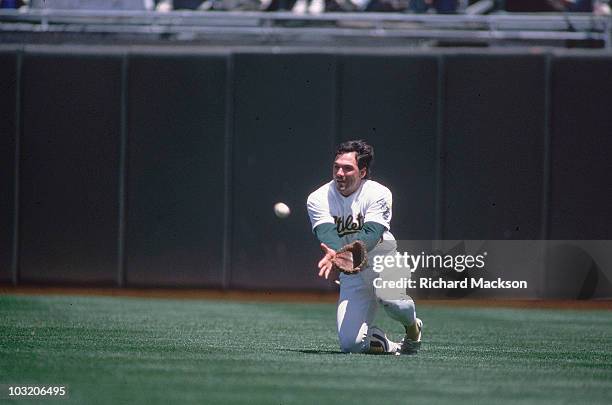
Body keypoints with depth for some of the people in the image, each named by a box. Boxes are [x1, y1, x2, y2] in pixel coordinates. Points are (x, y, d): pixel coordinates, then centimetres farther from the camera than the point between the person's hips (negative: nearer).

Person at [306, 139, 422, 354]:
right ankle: (382, 343, 21)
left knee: (388, 294, -37)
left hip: (385, 263, -2)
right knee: (350, 343, -16)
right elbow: (327, 236, -23)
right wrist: (336, 260, -47)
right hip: (352, 277, 2)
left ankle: (412, 326, -1)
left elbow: (371, 235, -27)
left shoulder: (378, 194, -13)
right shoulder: (318, 199, -6)